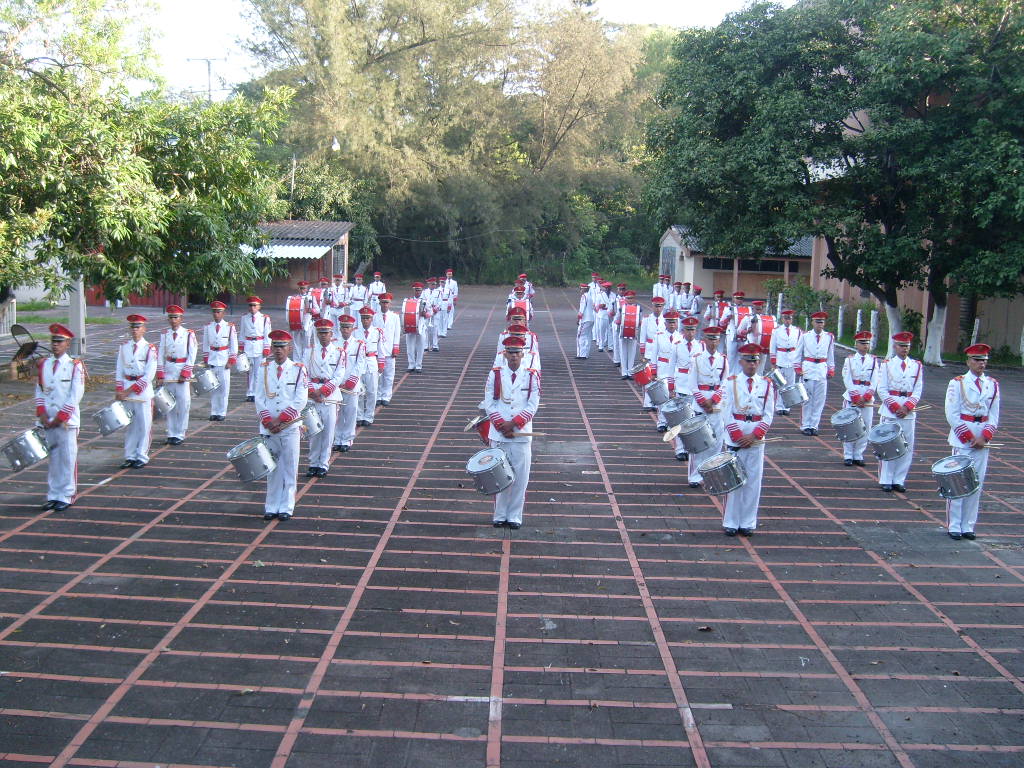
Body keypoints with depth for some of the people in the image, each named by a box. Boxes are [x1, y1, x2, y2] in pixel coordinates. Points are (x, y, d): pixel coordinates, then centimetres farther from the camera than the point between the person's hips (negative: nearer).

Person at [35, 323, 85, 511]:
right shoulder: (44, 365, 9)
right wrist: (42, 415, -4)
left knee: (68, 459, 1)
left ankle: (66, 496, 9)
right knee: (52, 458, 10)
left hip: (67, 421, -4)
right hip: (47, 422, 4)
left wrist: (59, 418, -13)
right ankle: (53, 495, 18)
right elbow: (39, 392, 10)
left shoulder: (75, 366, -5)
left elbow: (76, 396, -9)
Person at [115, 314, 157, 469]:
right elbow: (119, 371, 9)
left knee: (144, 425, 1)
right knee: (128, 425, 9)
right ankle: (129, 456, 17)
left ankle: (142, 457, 11)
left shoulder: (150, 349, -6)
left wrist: (130, 390, -14)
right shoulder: (123, 347, 7)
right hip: (126, 392, 4)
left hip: (143, 392, -4)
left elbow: (149, 375, -11)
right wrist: (119, 390, -3)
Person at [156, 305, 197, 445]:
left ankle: (180, 434, 6)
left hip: (183, 372, -3)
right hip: (168, 372, 3)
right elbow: (160, 355, 5)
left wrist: (184, 374, -10)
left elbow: (192, 356, -4)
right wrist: (160, 375, -2)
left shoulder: (189, 334, -2)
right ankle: (171, 434, 14)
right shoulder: (165, 335, 6)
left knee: (183, 404, -2)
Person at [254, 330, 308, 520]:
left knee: (289, 469, 3)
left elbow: (301, 401, -7)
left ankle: (286, 508, 12)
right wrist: (268, 421, -9)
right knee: (272, 468, 8)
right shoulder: (263, 369, 5)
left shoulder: (298, 369, -2)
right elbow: (259, 399, 3)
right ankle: (271, 507, 16)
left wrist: (281, 420, -13)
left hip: (290, 428, -2)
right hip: (268, 428, 2)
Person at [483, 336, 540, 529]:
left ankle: (515, 516, 13)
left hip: (522, 436, 0)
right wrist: (501, 425, -10)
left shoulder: (532, 376, 2)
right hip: (498, 435, 0)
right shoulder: (495, 375, 3)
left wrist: (513, 424, -12)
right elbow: (489, 403, 0)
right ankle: (500, 515, 17)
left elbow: (533, 405, -3)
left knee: (520, 477, 2)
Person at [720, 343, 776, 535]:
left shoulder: (766, 384, 5)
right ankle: (731, 523, 10)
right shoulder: (731, 382, 0)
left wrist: (753, 436, -9)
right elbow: (727, 413, -4)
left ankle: (748, 523, 13)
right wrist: (738, 436, -11)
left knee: (753, 483, 4)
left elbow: (768, 415, 2)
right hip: (734, 439, -2)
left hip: (756, 440, 2)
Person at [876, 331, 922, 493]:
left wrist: (906, 407, -10)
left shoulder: (917, 366, 7)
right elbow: (882, 391, -3)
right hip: (889, 412, -2)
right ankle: (886, 480, 9)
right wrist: (896, 407, -12)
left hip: (909, 412, 2)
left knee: (907, 447, 3)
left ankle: (899, 480, 11)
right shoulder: (886, 365, 1)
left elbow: (917, 392, 4)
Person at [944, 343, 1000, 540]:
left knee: (977, 485, 5)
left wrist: (984, 437, -7)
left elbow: (994, 416, 8)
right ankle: (954, 526, 7)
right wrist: (969, 438, -12)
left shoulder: (993, 385, 8)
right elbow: (952, 415, -8)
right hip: (961, 440, -4)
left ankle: (968, 526, 13)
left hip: (982, 440, 4)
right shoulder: (957, 383, -4)